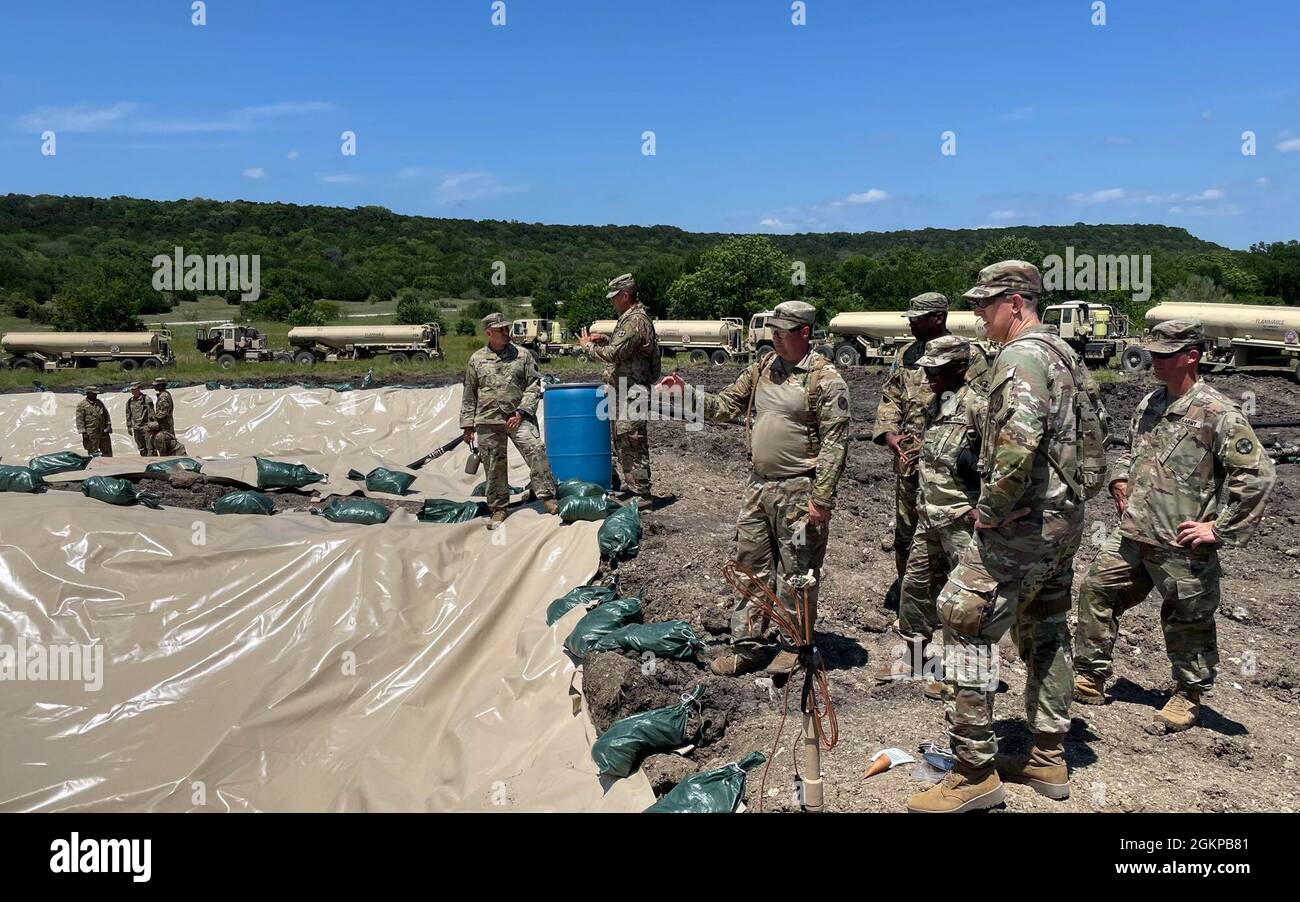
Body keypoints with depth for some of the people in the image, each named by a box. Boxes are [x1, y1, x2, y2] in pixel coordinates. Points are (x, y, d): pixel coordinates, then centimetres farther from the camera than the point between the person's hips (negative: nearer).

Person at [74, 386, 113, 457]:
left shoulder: (99, 402, 13)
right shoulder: (82, 405, -5)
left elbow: (106, 414, 19)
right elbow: (80, 420, -8)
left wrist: (109, 425, 10)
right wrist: (83, 432, -13)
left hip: (103, 432, 5)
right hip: (91, 434, -5)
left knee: (107, 451, 9)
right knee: (93, 453, 1)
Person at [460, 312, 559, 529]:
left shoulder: (522, 355, 5)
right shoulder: (476, 359, 10)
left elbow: (534, 386, 2)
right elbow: (469, 395, 14)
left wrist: (521, 413, -9)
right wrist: (468, 425, 10)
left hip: (518, 418, -2)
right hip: (488, 421, 2)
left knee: (536, 451, -20)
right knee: (494, 467, 5)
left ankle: (547, 497, -13)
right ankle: (498, 509, 17)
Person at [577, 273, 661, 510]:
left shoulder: (636, 320, -17)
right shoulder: (630, 317, 17)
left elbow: (614, 354, -21)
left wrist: (588, 346, -6)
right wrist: (607, 339, 13)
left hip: (632, 392, -11)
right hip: (622, 391, 11)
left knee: (633, 443, -8)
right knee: (620, 442, 15)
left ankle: (642, 494, -3)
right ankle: (628, 488, 24)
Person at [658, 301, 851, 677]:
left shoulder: (825, 380, -13)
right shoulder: (763, 367, 8)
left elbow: (834, 444, -15)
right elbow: (726, 405, 12)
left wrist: (821, 499, -18)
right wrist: (685, 393, -3)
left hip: (798, 491, -7)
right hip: (759, 487, 7)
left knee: (795, 573, 6)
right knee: (751, 564, 12)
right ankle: (749, 645, 24)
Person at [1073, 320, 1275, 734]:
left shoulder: (1218, 414, -14)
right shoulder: (1150, 404, 9)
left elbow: (1257, 475, -17)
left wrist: (1219, 529, -16)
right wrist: (1120, 479, 10)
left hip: (1182, 546, -7)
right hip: (1133, 533, 7)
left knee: (1188, 622, 9)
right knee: (1096, 589, 9)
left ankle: (1188, 697, 29)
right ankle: (1090, 676, 23)